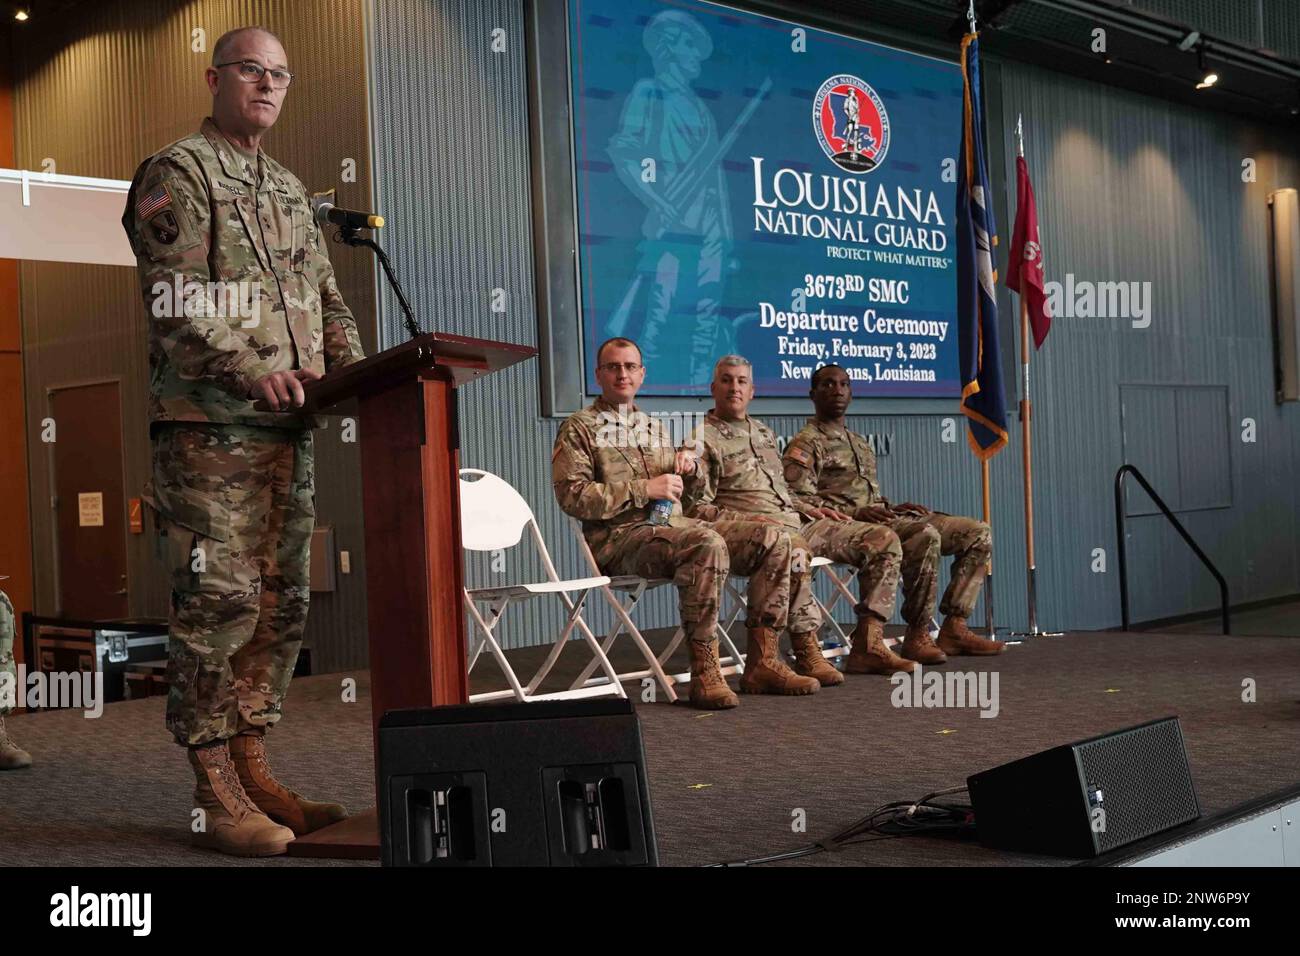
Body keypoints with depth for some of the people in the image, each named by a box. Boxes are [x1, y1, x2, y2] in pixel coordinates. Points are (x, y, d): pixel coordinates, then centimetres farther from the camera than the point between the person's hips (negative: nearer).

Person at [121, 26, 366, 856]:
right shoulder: (177, 173, -1)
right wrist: (250, 375, -25)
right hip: (208, 424, -8)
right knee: (218, 601, -9)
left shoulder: (290, 190, 23)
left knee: (280, 603, 7)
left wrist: (355, 371, 4)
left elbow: (327, 295, 22)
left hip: (288, 428, 8)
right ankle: (217, 795, -3)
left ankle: (255, 771, 15)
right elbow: (175, 303, -12)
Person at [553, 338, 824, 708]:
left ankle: (761, 662, -13)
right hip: (621, 537, -7)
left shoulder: (655, 427, 27)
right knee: (707, 543, -37)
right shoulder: (579, 428, 5)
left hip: (675, 525, 7)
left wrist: (684, 462, 10)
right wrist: (645, 489, -13)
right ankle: (704, 674, -34)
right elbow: (572, 496, -9)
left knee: (774, 540, -10)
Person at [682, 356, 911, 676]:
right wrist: (748, 519, -19)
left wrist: (810, 509, 13)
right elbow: (696, 508, -7)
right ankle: (807, 650, -34)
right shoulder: (702, 437, 1)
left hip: (795, 521, 8)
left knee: (883, 540, -5)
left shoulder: (764, 432, 26)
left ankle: (867, 645, -13)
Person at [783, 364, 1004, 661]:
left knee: (978, 533, 0)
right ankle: (917, 637, -27)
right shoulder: (805, 444, 0)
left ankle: (953, 628, -9)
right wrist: (855, 512, -22)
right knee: (926, 535, -36)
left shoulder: (859, 443, 28)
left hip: (877, 518, 9)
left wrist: (892, 507, 8)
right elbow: (798, 500, -13)